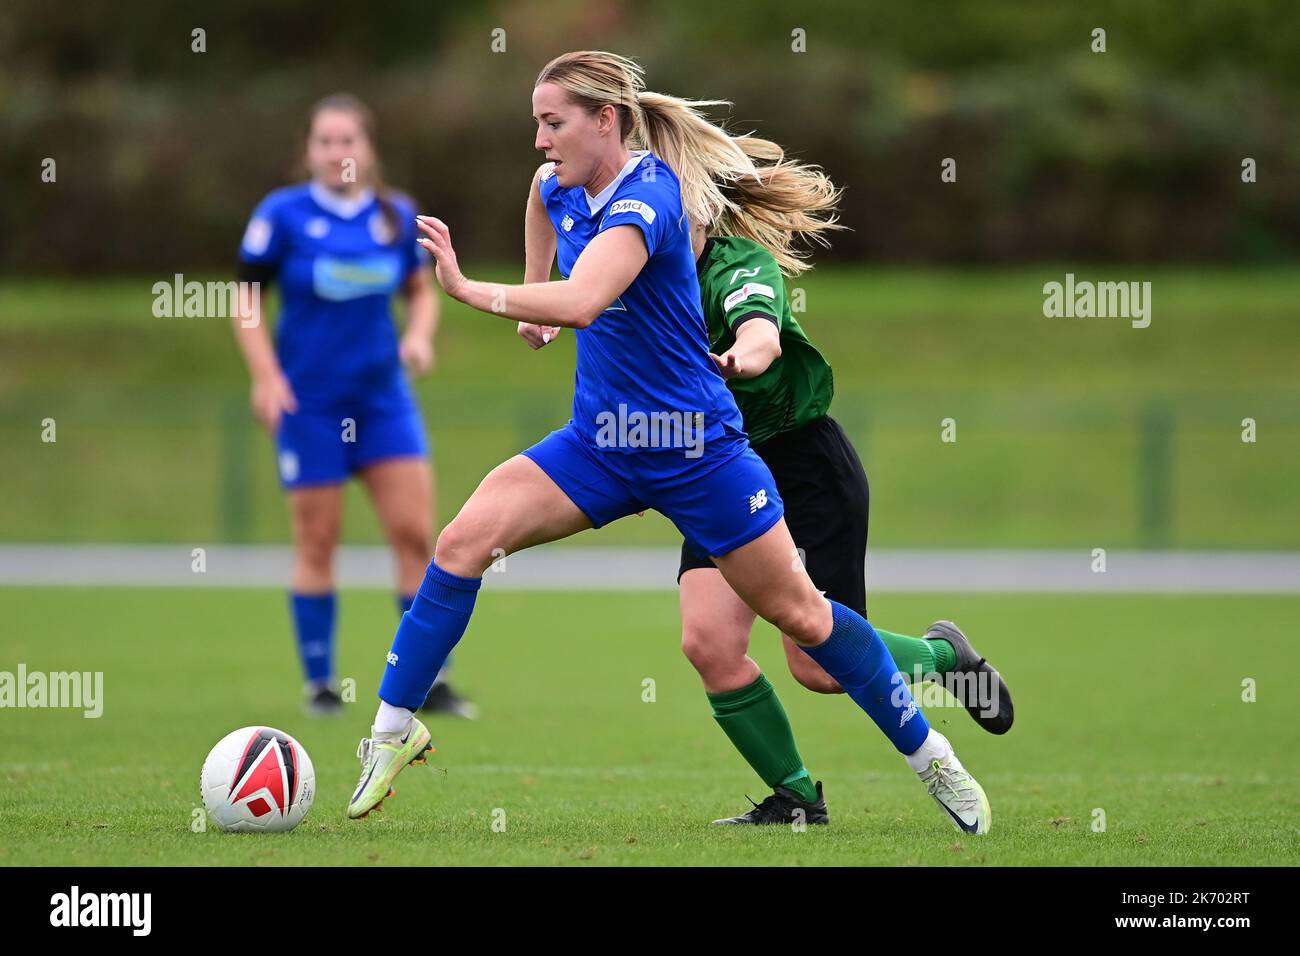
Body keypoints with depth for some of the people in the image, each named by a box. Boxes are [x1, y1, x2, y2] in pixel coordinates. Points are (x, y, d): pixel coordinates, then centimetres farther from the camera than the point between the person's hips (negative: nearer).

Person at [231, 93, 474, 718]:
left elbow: (422, 290, 15)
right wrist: (266, 377, -12)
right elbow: (244, 300, -2)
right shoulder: (282, 215, -7)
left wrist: (420, 335, -5)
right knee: (317, 543, 1)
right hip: (308, 401, -3)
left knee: (415, 533, -4)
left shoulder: (397, 216, 3)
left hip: (384, 398, 3)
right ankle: (319, 684, 12)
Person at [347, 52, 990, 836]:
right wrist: (538, 291, 25)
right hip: (600, 444, 6)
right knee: (465, 541, -14)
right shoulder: (560, 190, -1)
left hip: (695, 449, -6)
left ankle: (929, 755, 21)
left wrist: (469, 290, -42)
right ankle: (394, 729, -6)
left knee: (800, 615, 3)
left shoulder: (647, 198, -25)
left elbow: (579, 302, -42)